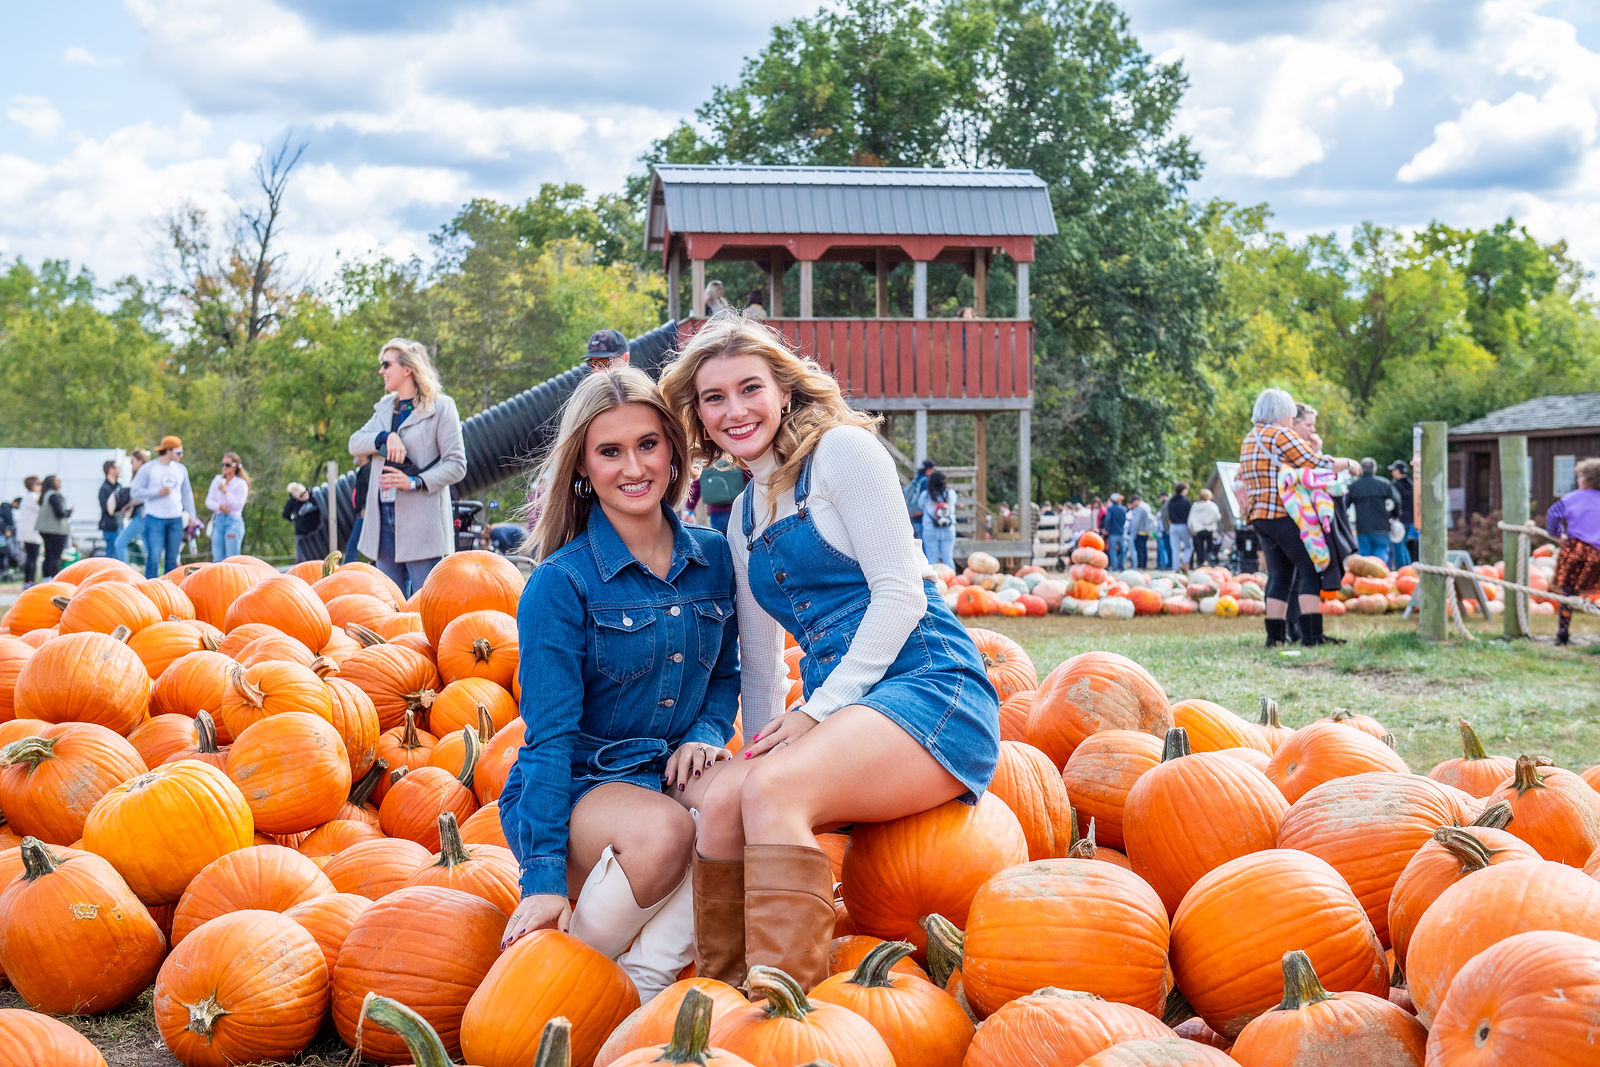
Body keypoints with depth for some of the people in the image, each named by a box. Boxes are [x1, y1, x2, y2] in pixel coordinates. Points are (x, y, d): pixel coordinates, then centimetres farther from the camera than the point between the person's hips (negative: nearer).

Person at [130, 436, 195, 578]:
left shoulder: (181, 469, 12)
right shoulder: (148, 469, -3)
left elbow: (186, 493, 20)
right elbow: (135, 492, -5)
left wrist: (191, 515, 13)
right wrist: (158, 492, -16)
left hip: (176, 519, 5)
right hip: (155, 519, -5)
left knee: (172, 560, 6)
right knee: (154, 557, -11)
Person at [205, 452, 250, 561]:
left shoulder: (241, 483, -2)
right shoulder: (217, 480, 11)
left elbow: (238, 505, -9)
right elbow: (209, 501, 9)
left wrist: (225, 491, -18)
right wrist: (219, 506, -11)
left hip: (234, 521, -5)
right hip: (218, 520, 5)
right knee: (217, 560, 2)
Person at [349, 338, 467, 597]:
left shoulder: (441, 406, 0)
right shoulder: (385, 407, 20)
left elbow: (457, 465, -5)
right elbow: (354, 443, 7)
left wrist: (416, 482, -18)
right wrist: (385, 437, -12)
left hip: (422, 524, -6)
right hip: (384, 518, 6)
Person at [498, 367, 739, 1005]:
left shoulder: (712, 557, 4)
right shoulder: (561, 582, -11)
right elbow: (550, 735, -14)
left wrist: (705, 736, -5)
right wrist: (543, 878, -20)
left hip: (669, 777, 4)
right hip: (572, 788, -4)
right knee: (662, 830, -37)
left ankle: (646, 975, -22)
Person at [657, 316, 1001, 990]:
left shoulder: (843, 449, 0)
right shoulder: (744, 514, 22)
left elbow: (901, 593, -9)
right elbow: (760, 656, 25)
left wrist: (817, 710, -13)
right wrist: (764, 744, 11)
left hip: (928, 686, -6)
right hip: (835, 714, 7)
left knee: (772, 789, -32)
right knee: (717, 799, -22)